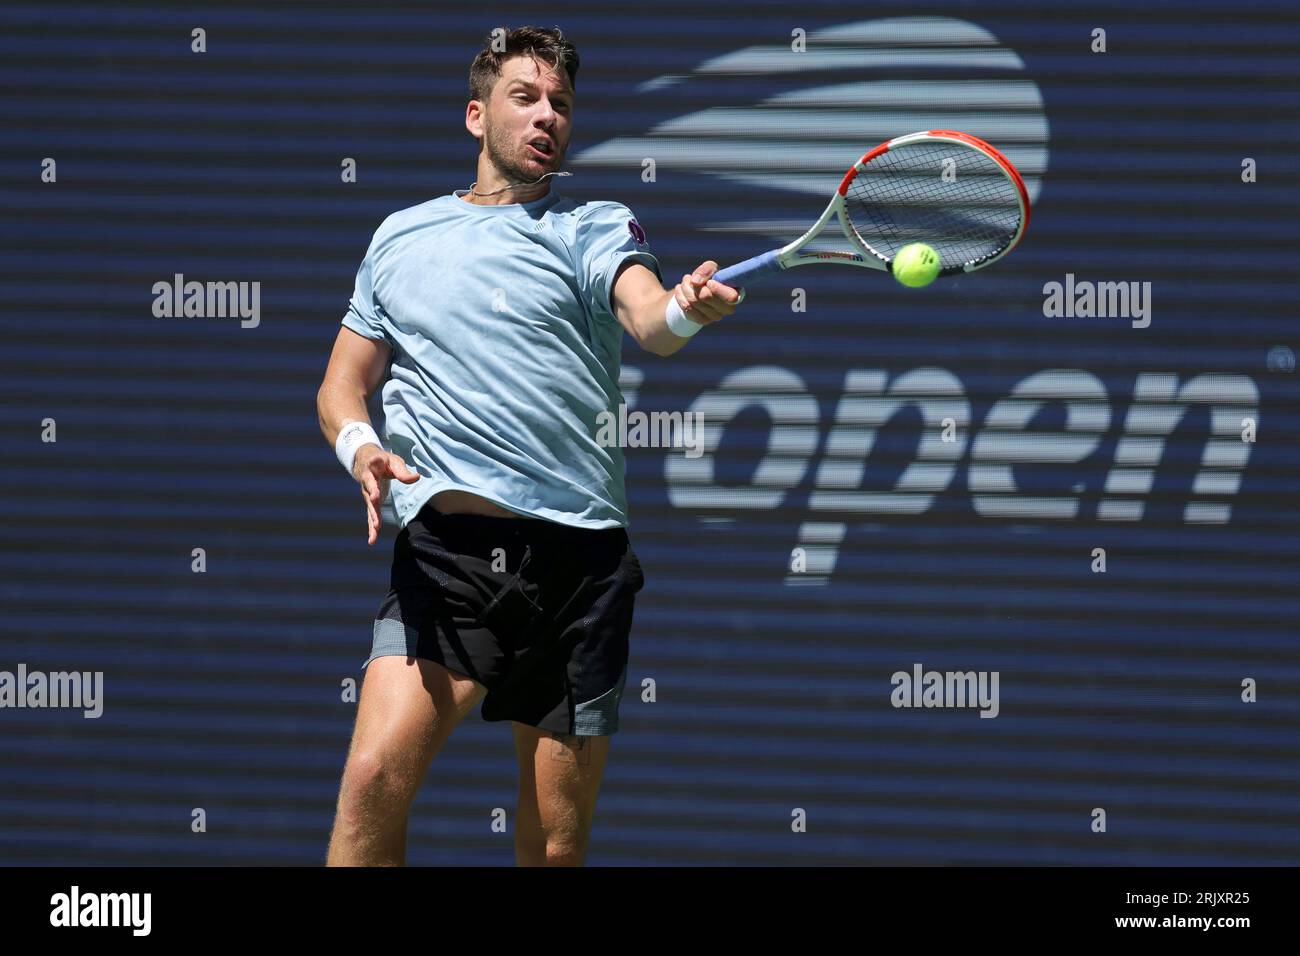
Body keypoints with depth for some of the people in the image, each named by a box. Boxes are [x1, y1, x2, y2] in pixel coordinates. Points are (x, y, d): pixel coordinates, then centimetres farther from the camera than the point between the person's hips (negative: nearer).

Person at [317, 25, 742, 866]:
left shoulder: (595, 229, 9)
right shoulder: (401, 238, 18)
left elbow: (649, 319, -11)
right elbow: (343, 384, 22)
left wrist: (687, 309, -37)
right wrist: (360, 447, -2)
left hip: (580, 552, -1)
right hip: (446, 546, 1)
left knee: (556, 845, 2)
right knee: (375, 781, -22)